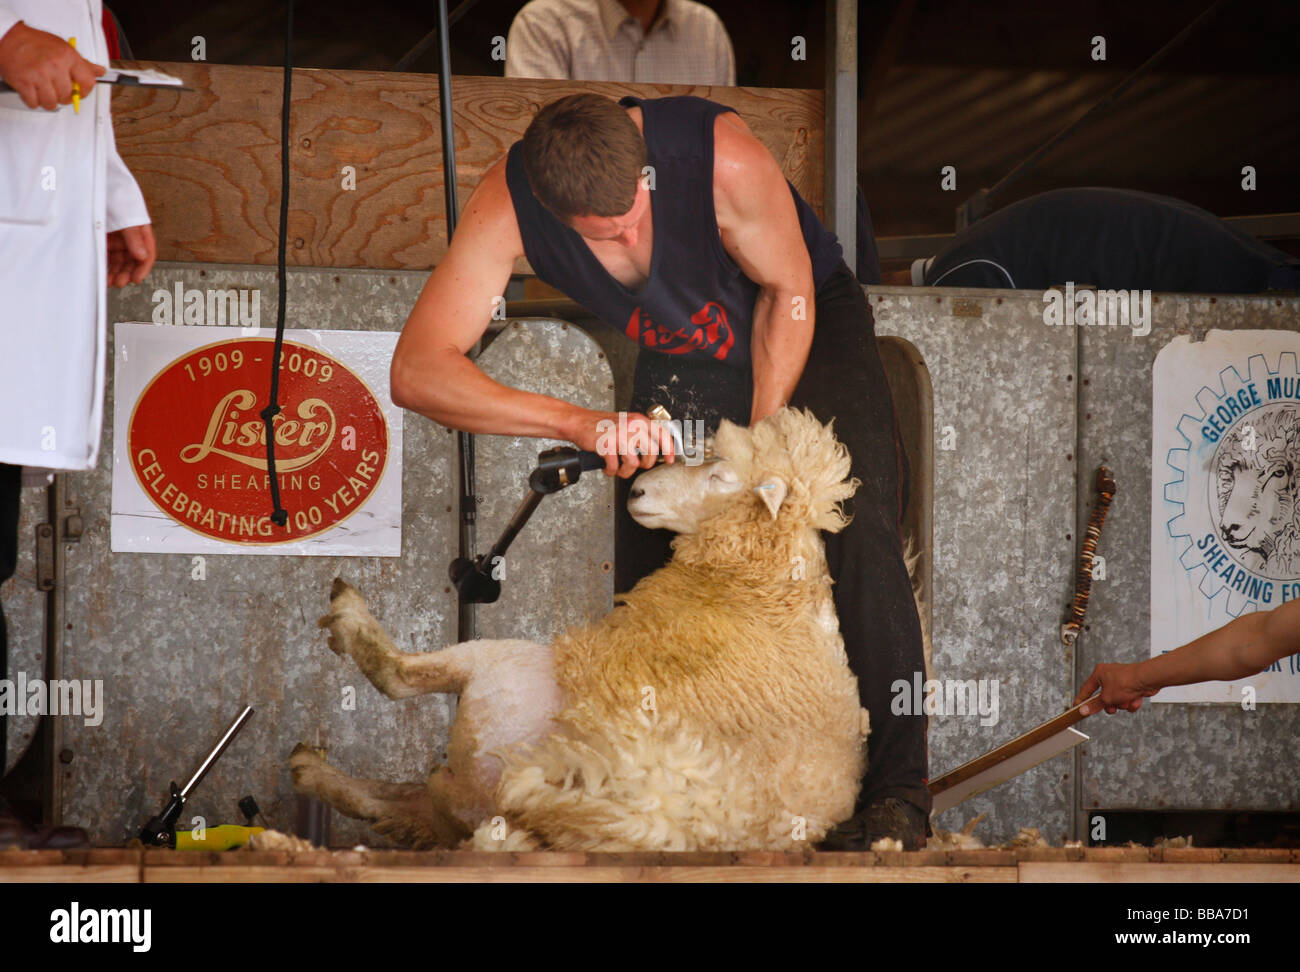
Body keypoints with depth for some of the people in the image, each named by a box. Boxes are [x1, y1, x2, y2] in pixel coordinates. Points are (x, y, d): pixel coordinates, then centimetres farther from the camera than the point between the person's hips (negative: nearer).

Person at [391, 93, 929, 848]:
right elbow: (417, 371, -37)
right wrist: (577, 423, -48)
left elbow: (788, 293, -19)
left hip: (808, 323, -3)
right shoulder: (508, 205, -32)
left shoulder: (726, 159, -39)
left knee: (858, 524, -22)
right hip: (680, 354, 3)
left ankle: (897, 791, -17)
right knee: (647, 557, -3)